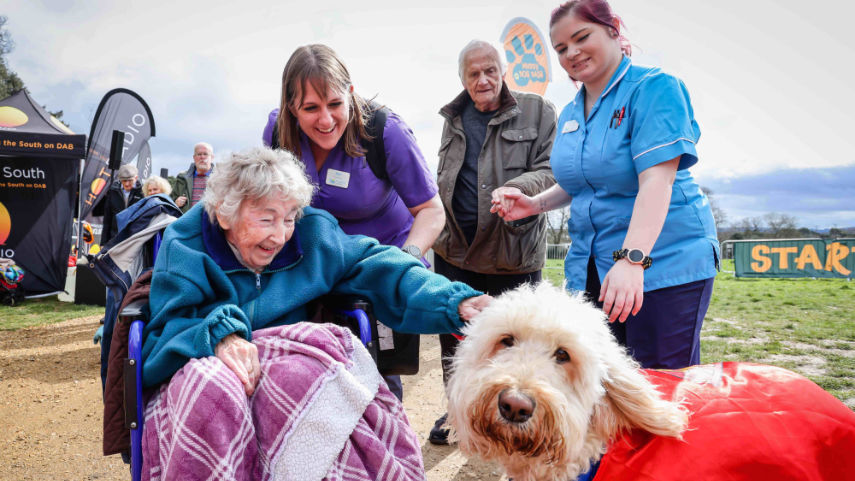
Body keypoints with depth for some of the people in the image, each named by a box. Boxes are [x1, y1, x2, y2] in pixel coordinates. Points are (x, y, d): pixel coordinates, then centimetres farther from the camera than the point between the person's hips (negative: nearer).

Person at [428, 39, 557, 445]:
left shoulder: (537, 112, 0)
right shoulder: (454, 119, 15)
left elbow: (552, 171, -7)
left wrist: (520, 187, -26)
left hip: (514, 252, -4)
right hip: (455, 249, 5)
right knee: (453, 336, 13)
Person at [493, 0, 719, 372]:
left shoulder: (654, 89, -9)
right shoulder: (570, 114, 13)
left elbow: (656, 180, -22)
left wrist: (632, 258, -33)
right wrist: (537, 204, 5)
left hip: (662, 262, -6)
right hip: (591, 268, 7)